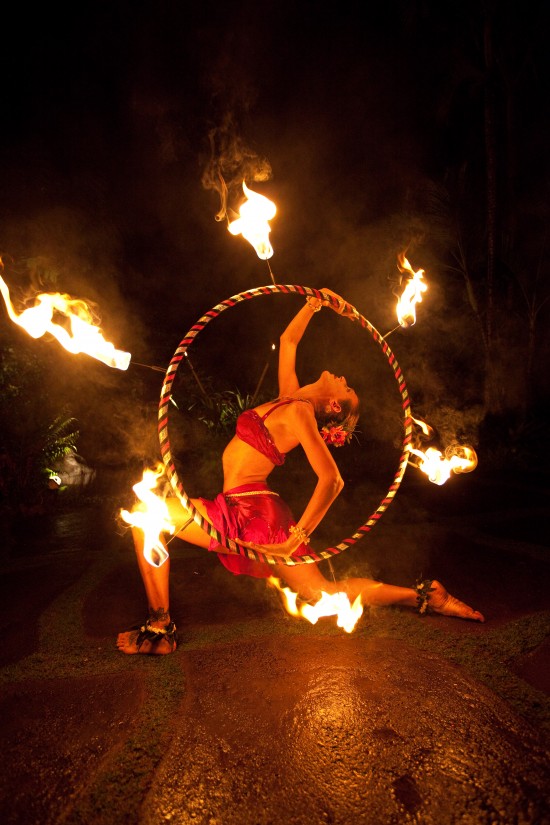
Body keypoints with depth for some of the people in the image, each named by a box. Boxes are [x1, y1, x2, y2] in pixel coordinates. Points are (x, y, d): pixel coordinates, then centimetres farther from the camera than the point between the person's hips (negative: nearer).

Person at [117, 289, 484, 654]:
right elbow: (288, 340, 25)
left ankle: (160, 628, -1)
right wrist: (313, 304, 21)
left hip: (250, 513, -8)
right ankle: (425, 595, 19)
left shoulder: (298, 411, -11)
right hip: (256, 514, 8)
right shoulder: (291, 398, 11)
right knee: (324, 593, 14)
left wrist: (297, 537, -21)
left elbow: (332, 479, -22)